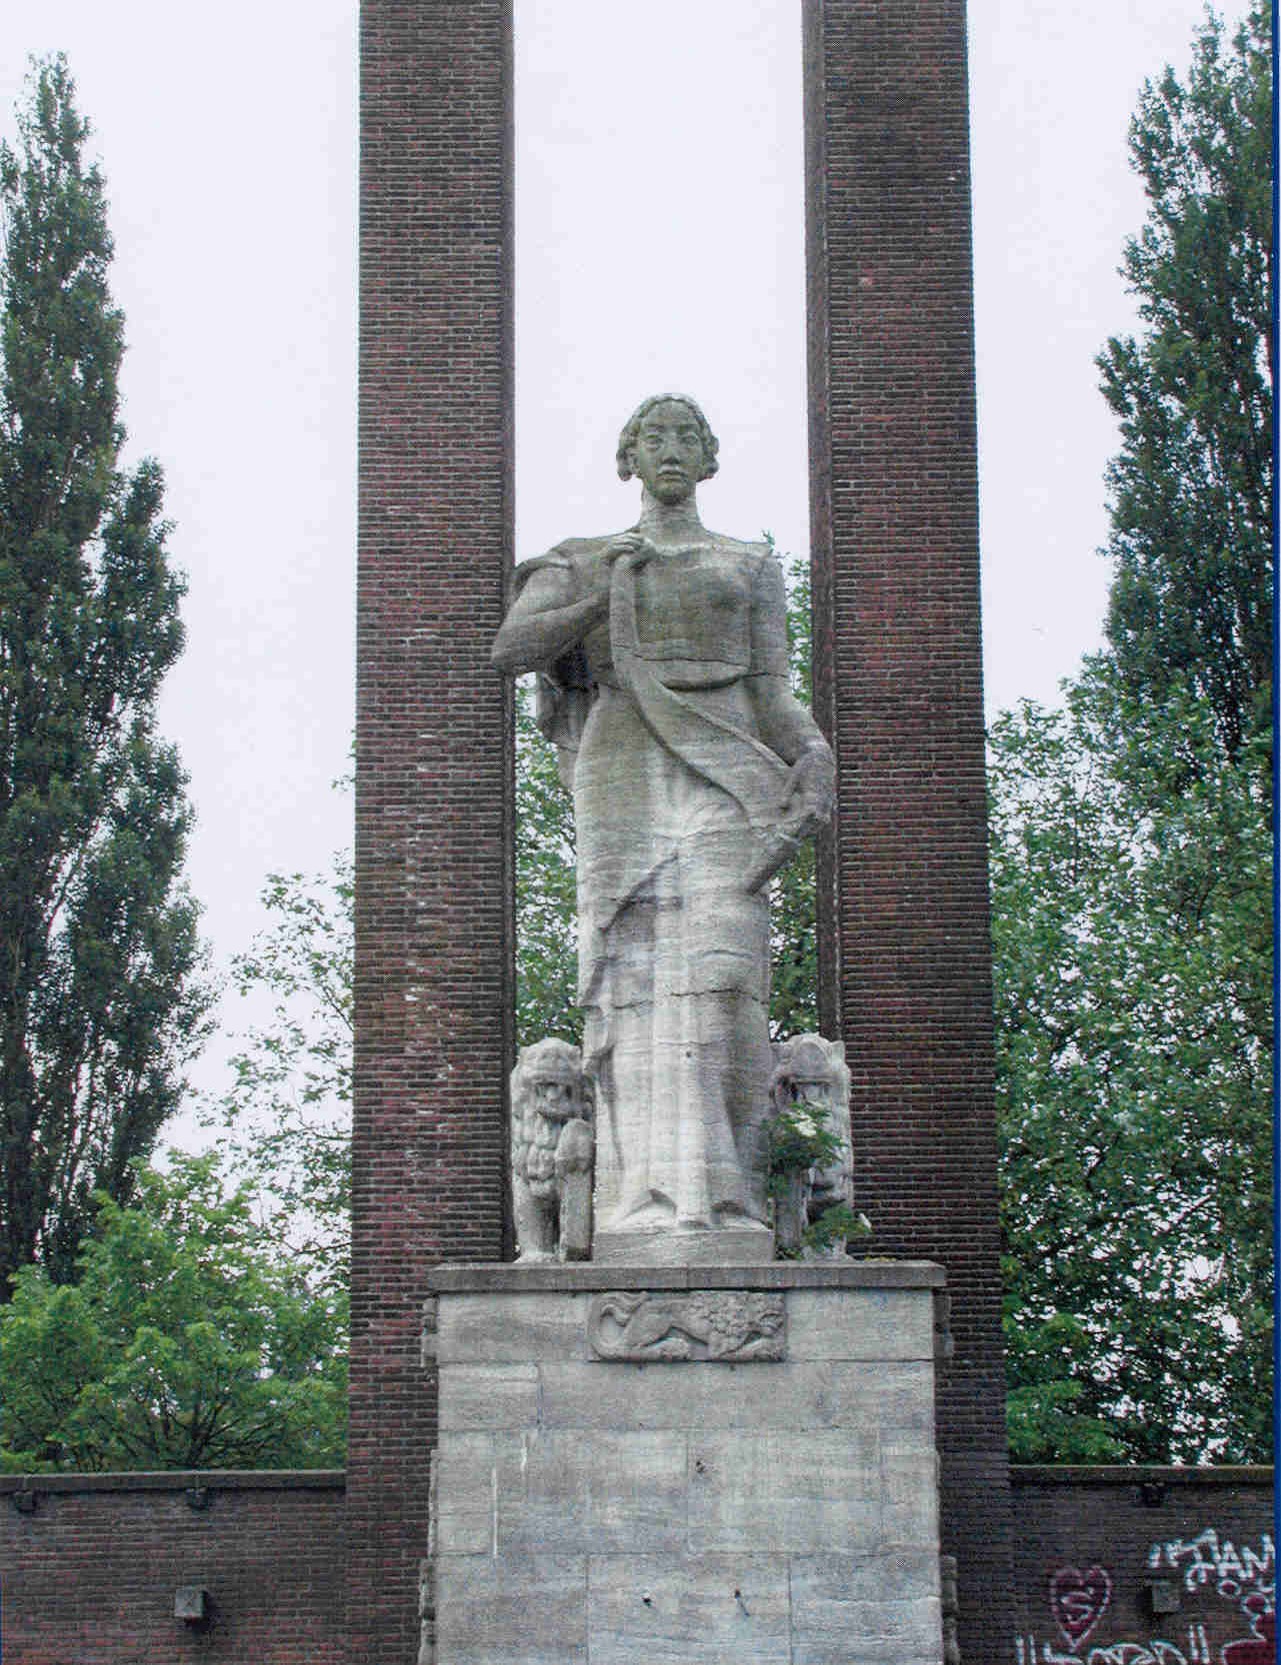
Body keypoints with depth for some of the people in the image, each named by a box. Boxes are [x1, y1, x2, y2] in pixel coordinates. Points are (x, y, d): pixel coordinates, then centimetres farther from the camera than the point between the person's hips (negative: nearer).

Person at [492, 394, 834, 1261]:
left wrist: (814, 755, -7)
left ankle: (722, 1206, -19)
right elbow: (511, 647, 6)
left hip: (723, 768, 0)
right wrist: (607, 596, -2)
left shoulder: (752, 565, 21)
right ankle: (649, 1205, -16)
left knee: (720, 966, -15)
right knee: (634, 976, -11)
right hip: (622, 772, 0)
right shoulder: (584, 563, 21)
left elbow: (773, 691, 12)